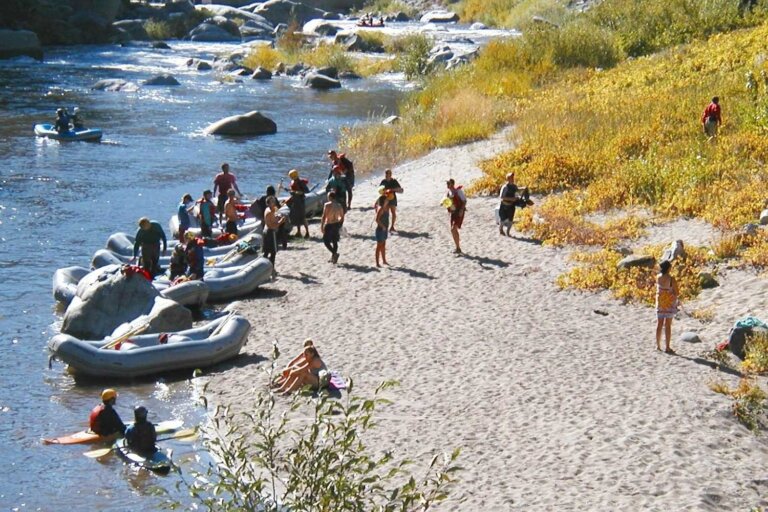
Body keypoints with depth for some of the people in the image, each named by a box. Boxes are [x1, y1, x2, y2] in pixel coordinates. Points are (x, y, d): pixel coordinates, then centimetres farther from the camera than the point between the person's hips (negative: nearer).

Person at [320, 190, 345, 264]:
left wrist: (322, 226, -14)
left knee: (326, 241, 3)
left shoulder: (327, 205, -14)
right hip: (336, 225, 6)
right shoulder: (339, 206, 4)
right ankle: (333, 257, 21)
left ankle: (334, 253, -16)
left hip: (329, 225, -6)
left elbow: (324, 216, -18)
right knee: (335, 242, 15)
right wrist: (340, 226, 22)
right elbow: (342, 217, 11)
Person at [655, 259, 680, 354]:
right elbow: (677, 293, -14)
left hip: (659, 301, 4)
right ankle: (667, 347, 2)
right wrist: (677, 297, 7)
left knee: (659, 324, 12)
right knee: (668, 325, 0)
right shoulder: (671, 279, -19)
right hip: (670, 303, -4)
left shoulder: (658, 277, -4)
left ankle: (658, 345, 18)